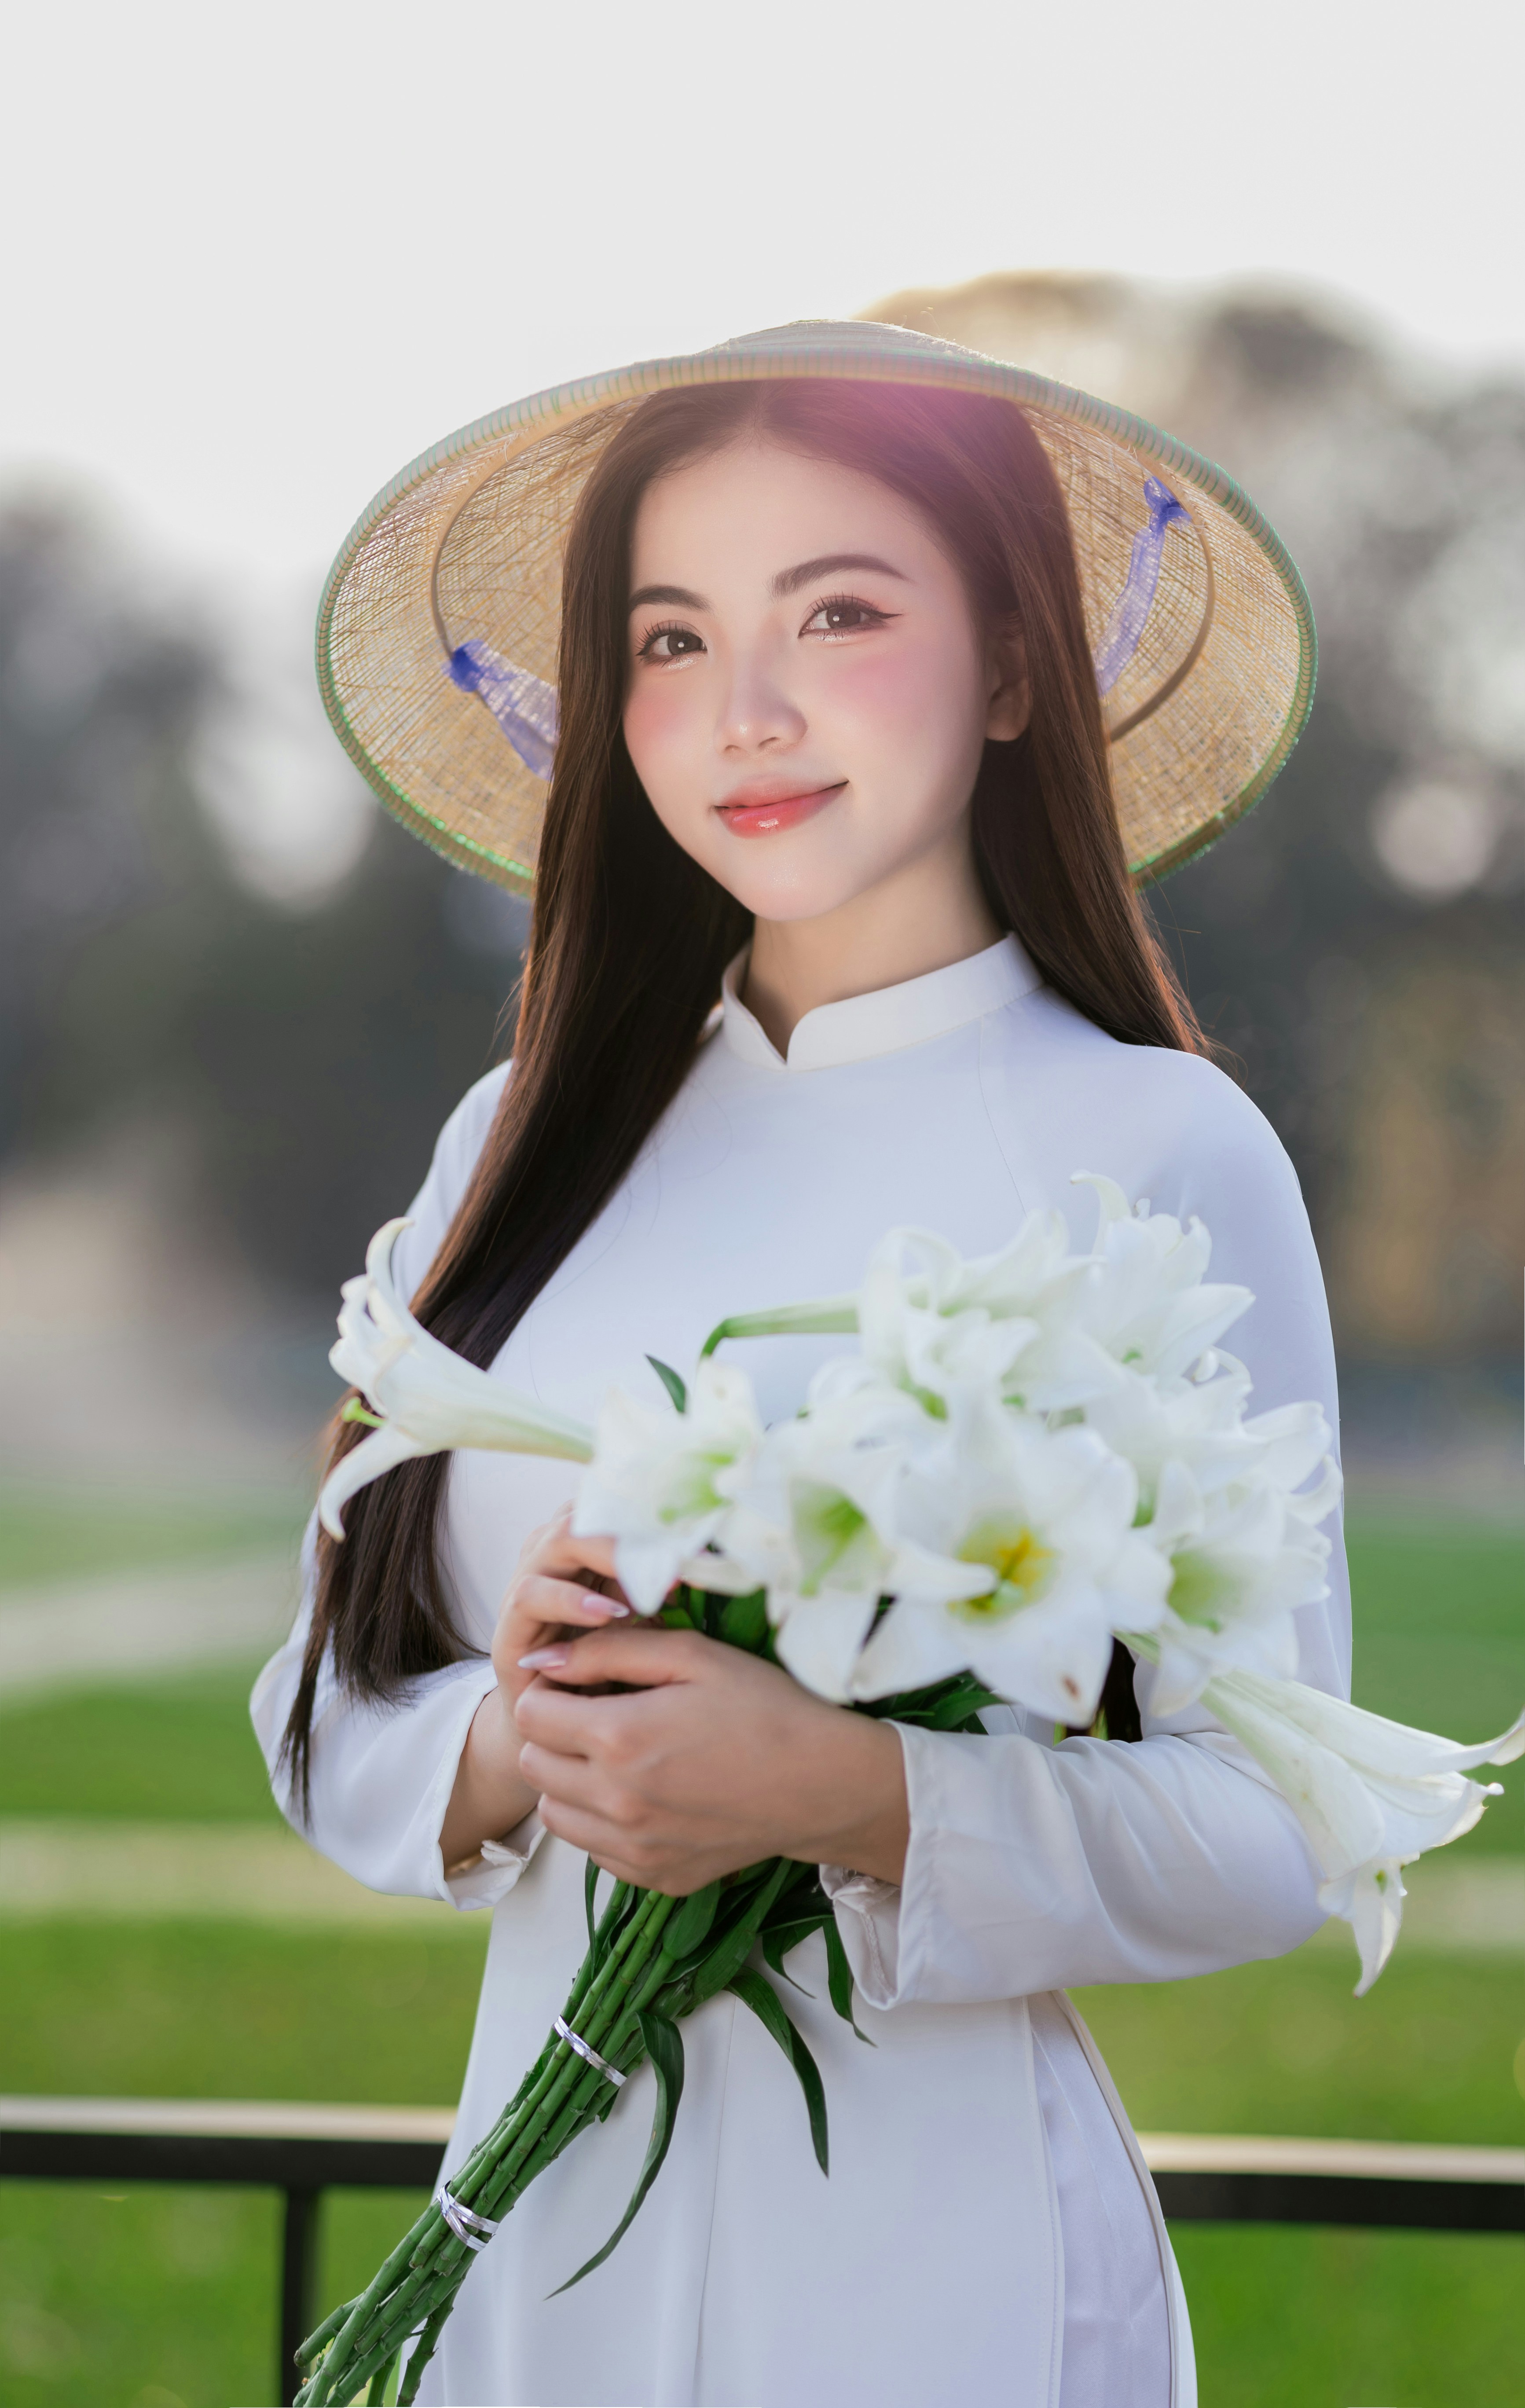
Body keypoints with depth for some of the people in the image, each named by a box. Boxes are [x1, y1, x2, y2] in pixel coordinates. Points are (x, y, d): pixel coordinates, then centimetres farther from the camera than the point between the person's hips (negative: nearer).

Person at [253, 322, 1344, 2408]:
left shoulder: (1158, 1153, -7)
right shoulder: (532, 1142, 6)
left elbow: (1269, 1828, -9)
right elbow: (326, 1715, 7)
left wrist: (859, 1801, -23)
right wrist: (509, 1748, -13)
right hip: (542, 2228, 4)